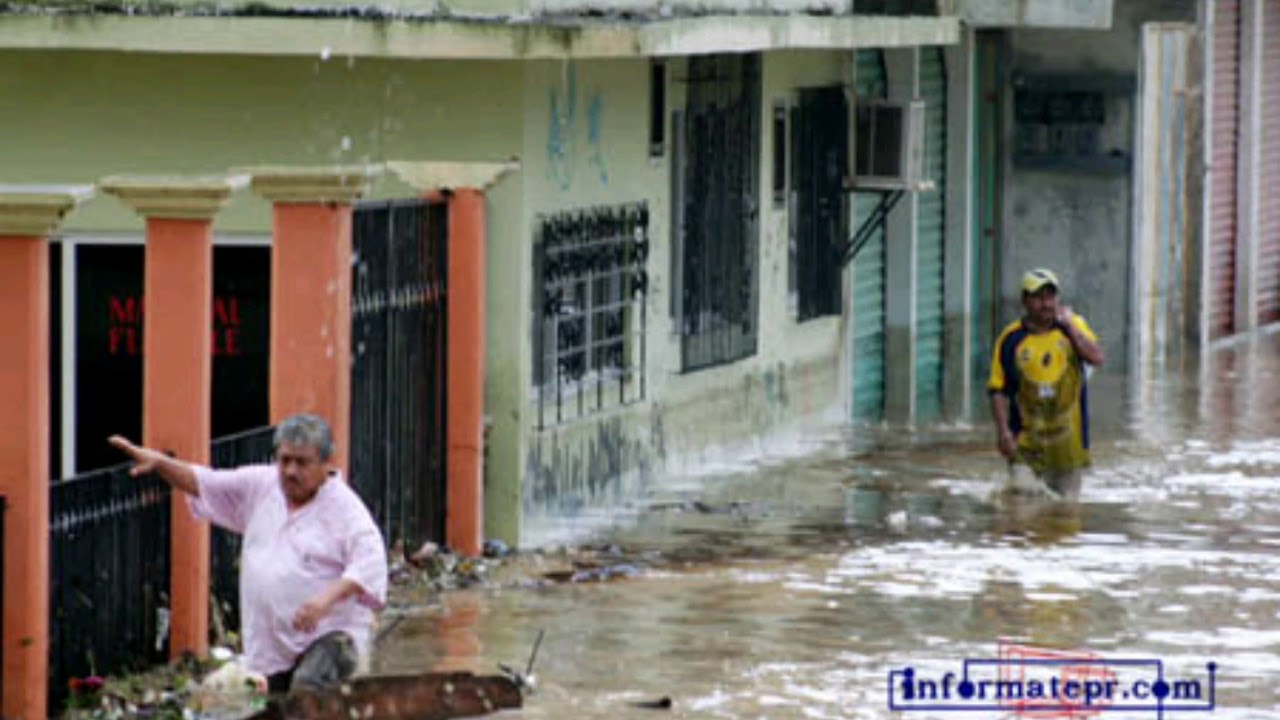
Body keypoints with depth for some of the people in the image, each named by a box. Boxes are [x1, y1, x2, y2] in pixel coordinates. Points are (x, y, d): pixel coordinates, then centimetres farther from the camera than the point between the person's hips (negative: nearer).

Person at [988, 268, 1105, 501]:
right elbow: (998, 390, 0)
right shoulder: (1011, 338, -1)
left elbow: (1096, 358, -12)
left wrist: (1069, 325, -11)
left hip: (1069, 442, 2)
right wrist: (1003, 430, -11)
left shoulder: (1073, 327, 5)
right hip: (1026, 444, -2)